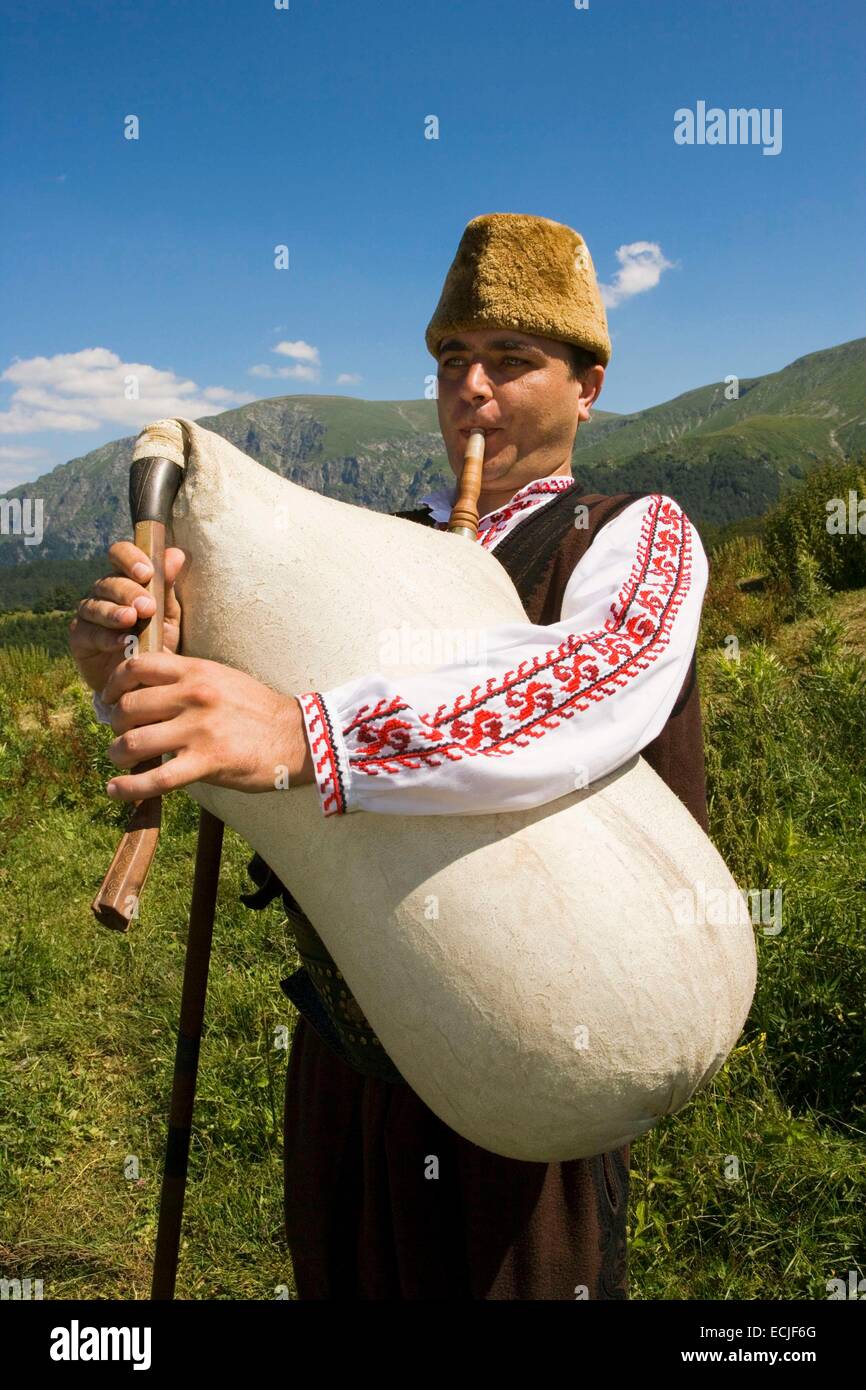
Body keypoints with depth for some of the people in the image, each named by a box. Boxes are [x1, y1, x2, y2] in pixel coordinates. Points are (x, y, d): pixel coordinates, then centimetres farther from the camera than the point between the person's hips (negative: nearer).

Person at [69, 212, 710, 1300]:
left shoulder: (639, 537, -8)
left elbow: (602, 685, -31)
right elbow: (206, 719, 2)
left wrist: (306, 737, -44)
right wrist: (127, 655, -21)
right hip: (342, 1050, 5)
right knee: (343, 1275, 23)